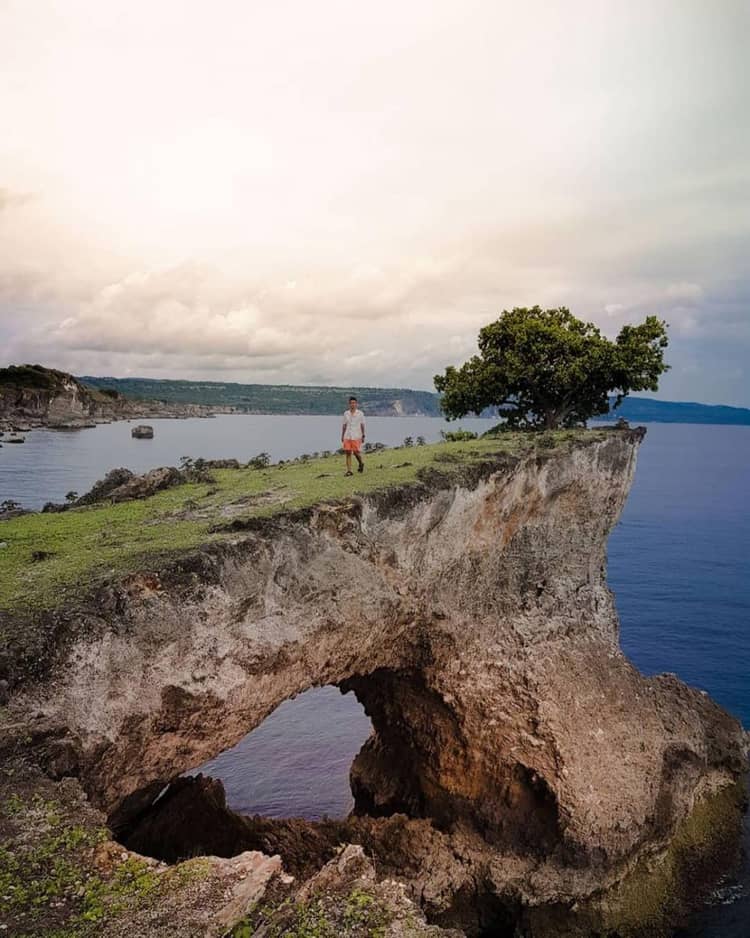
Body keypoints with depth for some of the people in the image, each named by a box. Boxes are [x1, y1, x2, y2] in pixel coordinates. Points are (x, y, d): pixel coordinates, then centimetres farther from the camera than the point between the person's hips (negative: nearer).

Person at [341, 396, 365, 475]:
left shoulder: (360, 414, 1)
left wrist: (363, 436, 1)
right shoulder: (346, 413, 9)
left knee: (356, 452, -8)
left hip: (356, 437, -3)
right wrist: (342, 436, 12)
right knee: (348, 453, -3)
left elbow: (362, 425, 4)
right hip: (347, 436, 3)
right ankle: (349, 471, -1)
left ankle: (361, 464, 23)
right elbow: (344, 425, 14)